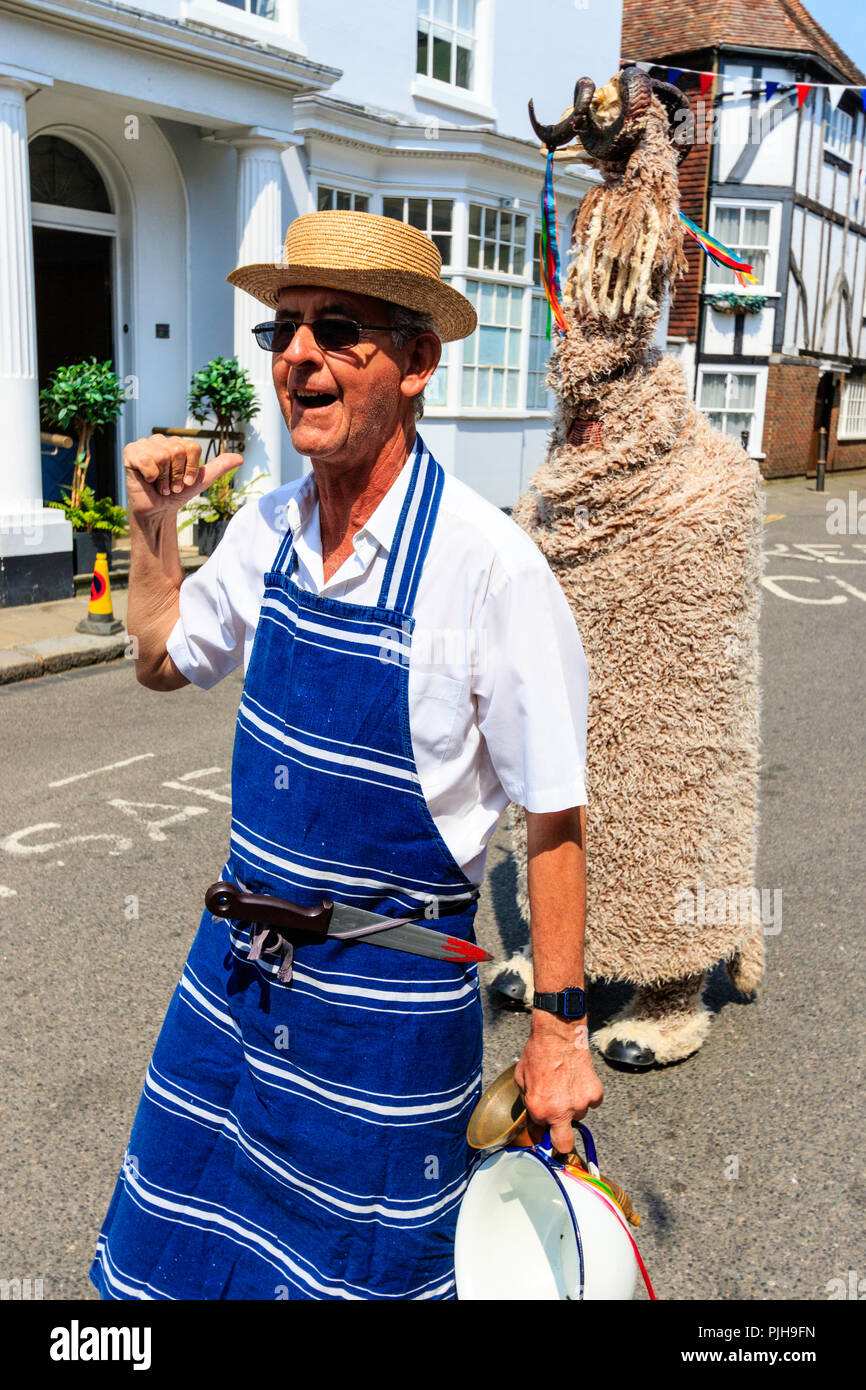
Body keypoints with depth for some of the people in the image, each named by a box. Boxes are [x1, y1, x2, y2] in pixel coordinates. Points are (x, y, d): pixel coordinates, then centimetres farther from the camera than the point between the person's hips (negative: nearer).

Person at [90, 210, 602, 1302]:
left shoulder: (489, 565, -22)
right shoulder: (270, 528, -3)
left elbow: (556, 819, -16)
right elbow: (161, 661, 15)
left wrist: (558, 1029, -12)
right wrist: (152, 523, 1)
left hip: (391, 991, -6)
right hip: (239, 958, 6)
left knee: (361, 1270, 17)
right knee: (181, 1245, 24)